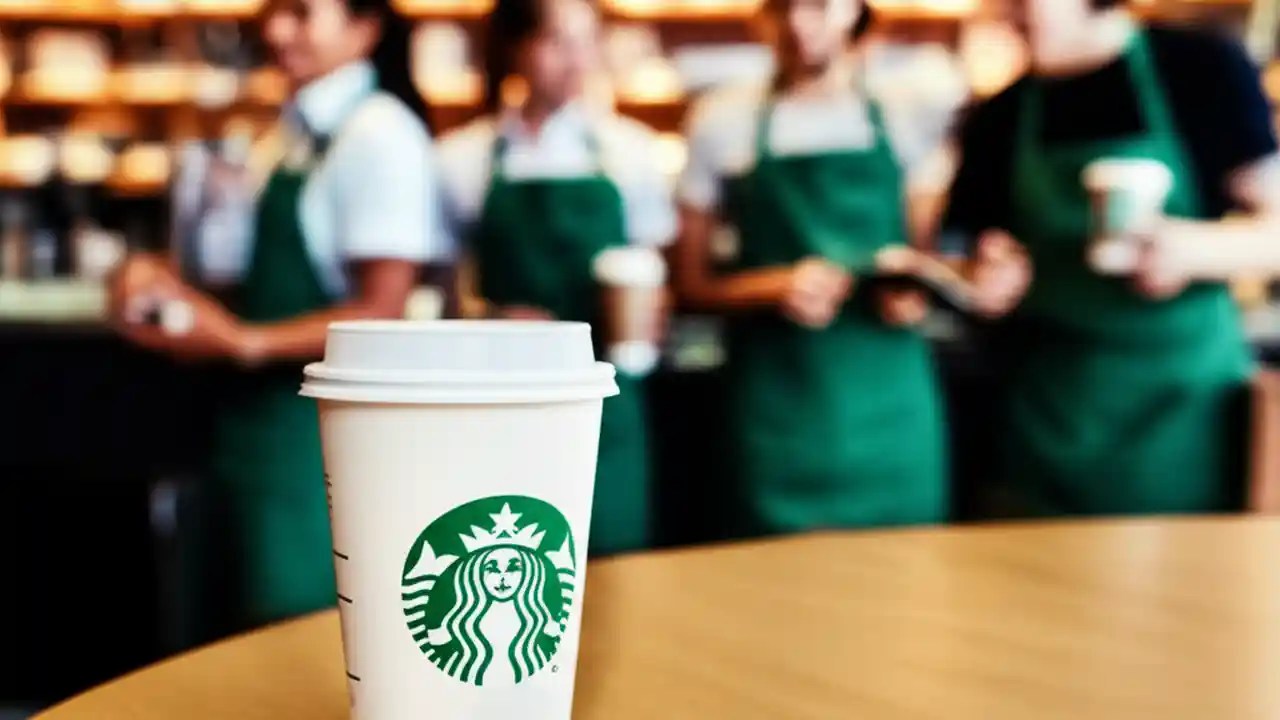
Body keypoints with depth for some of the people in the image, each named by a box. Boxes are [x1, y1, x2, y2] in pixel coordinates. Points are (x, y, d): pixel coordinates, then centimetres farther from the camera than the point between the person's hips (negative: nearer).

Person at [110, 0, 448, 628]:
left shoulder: (379, 133, -13)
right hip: (266, 427, 8)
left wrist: (243, 341, -27)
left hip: (324, 436, -8)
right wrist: (170, 285, 0)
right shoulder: (299, 132, 13)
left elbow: (380, 317, -18)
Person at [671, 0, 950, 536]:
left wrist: (919, 292, -4)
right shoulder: (724, 121, 3)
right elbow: (691, 284, 4)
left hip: (889, 400, 2)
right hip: (779, 398, -1)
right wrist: (774, 287, -14)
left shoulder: (903, 118, 7)